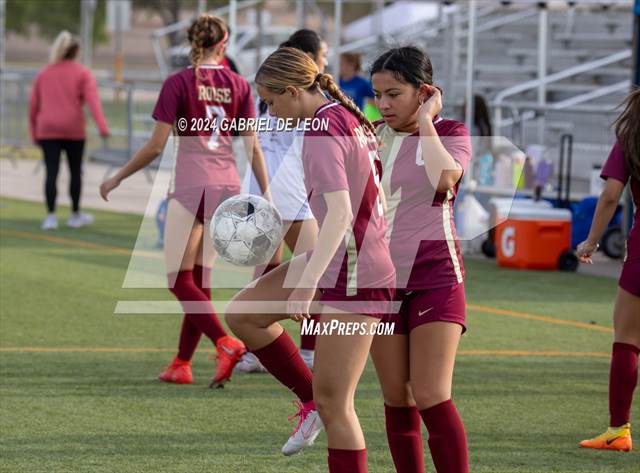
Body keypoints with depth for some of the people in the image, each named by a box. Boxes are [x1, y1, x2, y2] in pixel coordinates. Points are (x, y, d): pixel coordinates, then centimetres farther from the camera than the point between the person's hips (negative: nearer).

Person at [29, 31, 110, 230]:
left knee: (51, 172, -2)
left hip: (47, 131, 2)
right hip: (73, 130, -2)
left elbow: (33, 104, 13)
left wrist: (33, 131, 21)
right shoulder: (83, 74, 2)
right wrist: (102, 126, -22)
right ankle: (75, 215, 22)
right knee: (75, 171, 13)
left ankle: (51, 216, -13)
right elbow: (92, 99, -13)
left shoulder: (44, 74, 13)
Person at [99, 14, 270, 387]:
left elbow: (156, 145, -7)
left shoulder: (179, 83, -6)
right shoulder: (239, 86, 5)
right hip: (228, 186, 5)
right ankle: (182, 364, 15)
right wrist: (267, 195, 8)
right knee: (200, 278, 12)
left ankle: (226, 343, -21)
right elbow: (253, 146, 3)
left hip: (191, 186, -5)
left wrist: (118, 178, 4)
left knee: (181, 279, -1)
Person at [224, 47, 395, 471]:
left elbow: (339, 213, -28)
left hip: (353, 275, -10)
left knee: (333, 404, -4)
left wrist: (307, 283, -33)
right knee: (241, 313, 11)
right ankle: (311, 400, 18)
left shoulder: (322, 131, -18)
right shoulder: (351, 118, 10)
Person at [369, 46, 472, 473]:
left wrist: (426, 121, -13)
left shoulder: (450, 133, -2)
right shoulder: (371, 136, 10)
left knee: (431, 397, -13)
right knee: (397, 399, 4)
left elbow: (444, 177, -25)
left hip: (435, 276, -5)